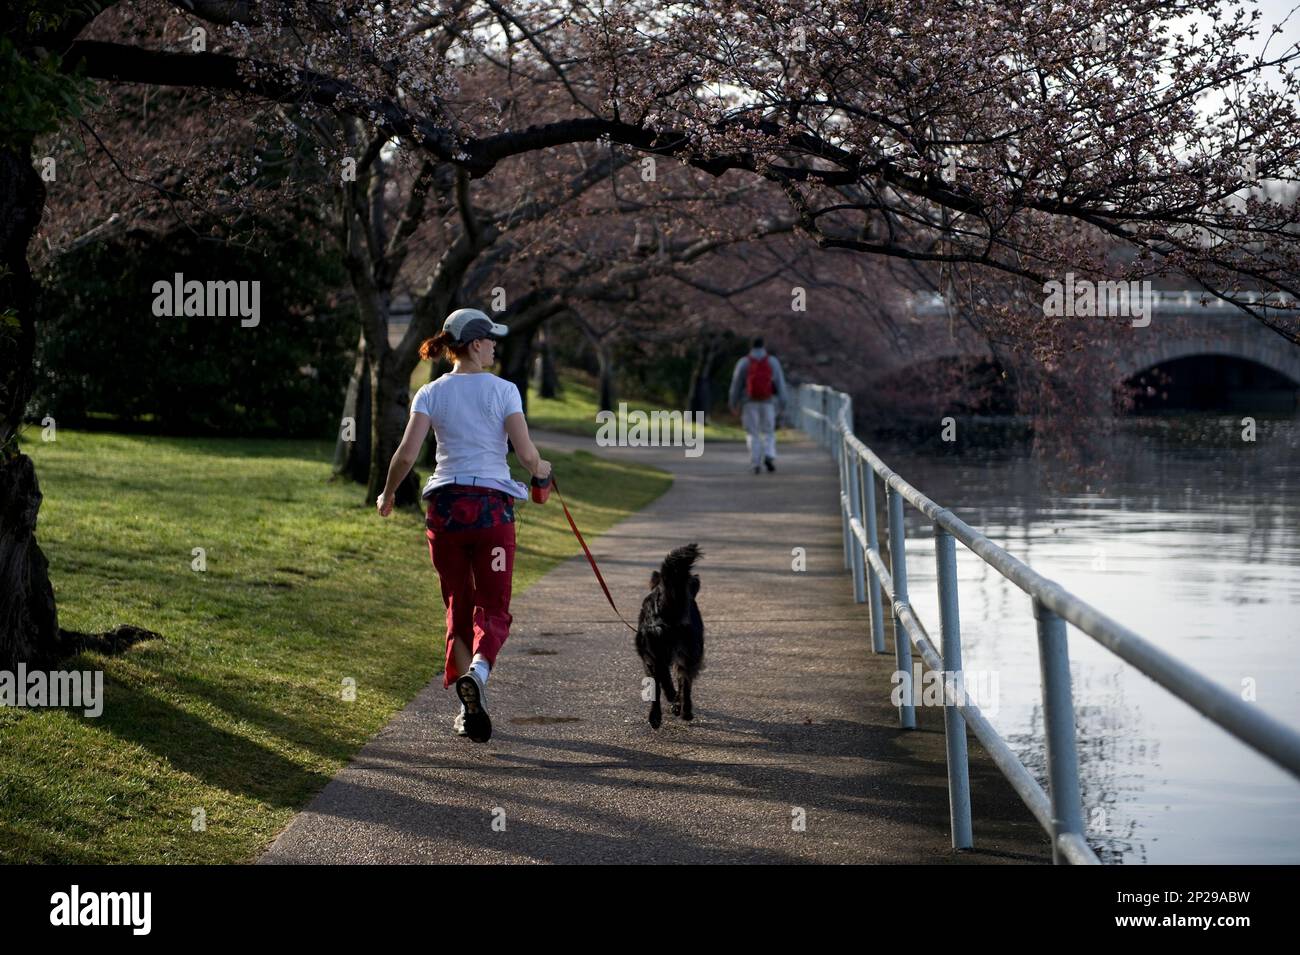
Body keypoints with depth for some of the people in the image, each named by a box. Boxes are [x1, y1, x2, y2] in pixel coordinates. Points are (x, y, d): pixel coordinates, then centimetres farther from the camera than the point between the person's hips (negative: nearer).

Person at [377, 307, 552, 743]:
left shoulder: (430, 393, 4)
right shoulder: (503, 391, -2)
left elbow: (406, 454, -5)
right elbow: (526, 455, -7)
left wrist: (387, 495, 12)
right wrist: (541, 470, 16)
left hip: (445, 505, 2)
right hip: (492, 506, -2)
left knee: (458, 606, 13)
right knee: (493, 609, 5)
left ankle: (469, 707, 8)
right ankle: (478, 671, -26)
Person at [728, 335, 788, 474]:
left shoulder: (743, 363, -1)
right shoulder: (773, 362, 1)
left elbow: (736, 384, 2)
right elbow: (780, 383, 0)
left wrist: (733, 404, 12)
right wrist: (782, 404, 3)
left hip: (750, 403, -1)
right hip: (768, 402, 1)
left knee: (752, 434, 6)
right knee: (768, 432, 11)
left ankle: (755, 463, -4)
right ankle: (769, 456, -14)